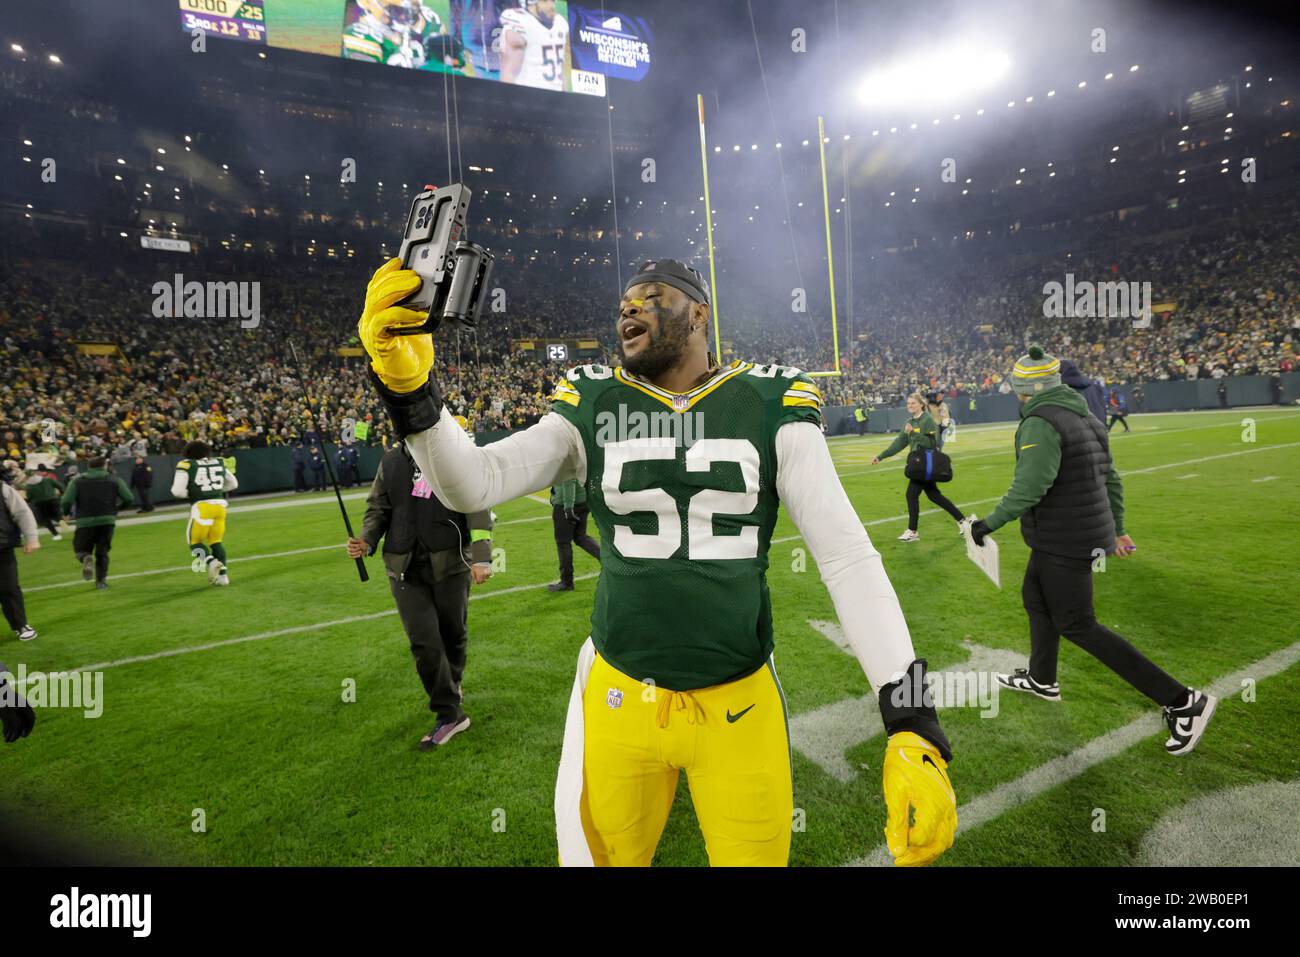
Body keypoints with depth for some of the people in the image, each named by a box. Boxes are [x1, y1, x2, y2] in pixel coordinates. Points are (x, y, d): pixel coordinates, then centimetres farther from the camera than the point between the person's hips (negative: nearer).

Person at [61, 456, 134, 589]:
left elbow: (65, 501, -7)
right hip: (107, 520, 1)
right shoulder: (114, 480, 6)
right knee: (102, 552, 14)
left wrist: (67, 513, 14)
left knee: (81, 549, 15)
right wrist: (116, 507, 20)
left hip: (85, 522, -1)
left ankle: (86, 559, -19)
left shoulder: (77, 481, 5)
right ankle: (101, 580, 7)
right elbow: (129, 499, 1)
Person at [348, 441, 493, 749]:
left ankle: (452, 687, 42)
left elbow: (477, 508, -11)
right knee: (424, 642, -5)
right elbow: (378, 507, 13)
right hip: (406, 569, 2)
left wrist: (482, 558, -21)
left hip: (449, 563, -2)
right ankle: (450, 714, 8)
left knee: (453, 633, 14)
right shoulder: (391, 461, 5)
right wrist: (367, 541, -7)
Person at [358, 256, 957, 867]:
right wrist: (409, 386, -28)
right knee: (604, 851, 17)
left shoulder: (770, 406, -5)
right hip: (619, 697, 1)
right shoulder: (591, 408, -1)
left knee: (755, 854, 15)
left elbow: (847, 556, -9)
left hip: (742, 704, 0)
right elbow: (473, 485, -10)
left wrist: (912, 724, -15)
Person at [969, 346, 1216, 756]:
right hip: (1088, 533, 10)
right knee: (1036, 599, 22)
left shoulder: (1040, 423, -20)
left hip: (1064, 544, -10)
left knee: (1076, 626, -1)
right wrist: (1117, 528, 24)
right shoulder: (1084, 418, 10)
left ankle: (1182, 700, 3)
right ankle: (1042, 679, 37)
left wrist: (991, 523, -18)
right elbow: (1111, 478, 15)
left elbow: (1030, 487, -29)